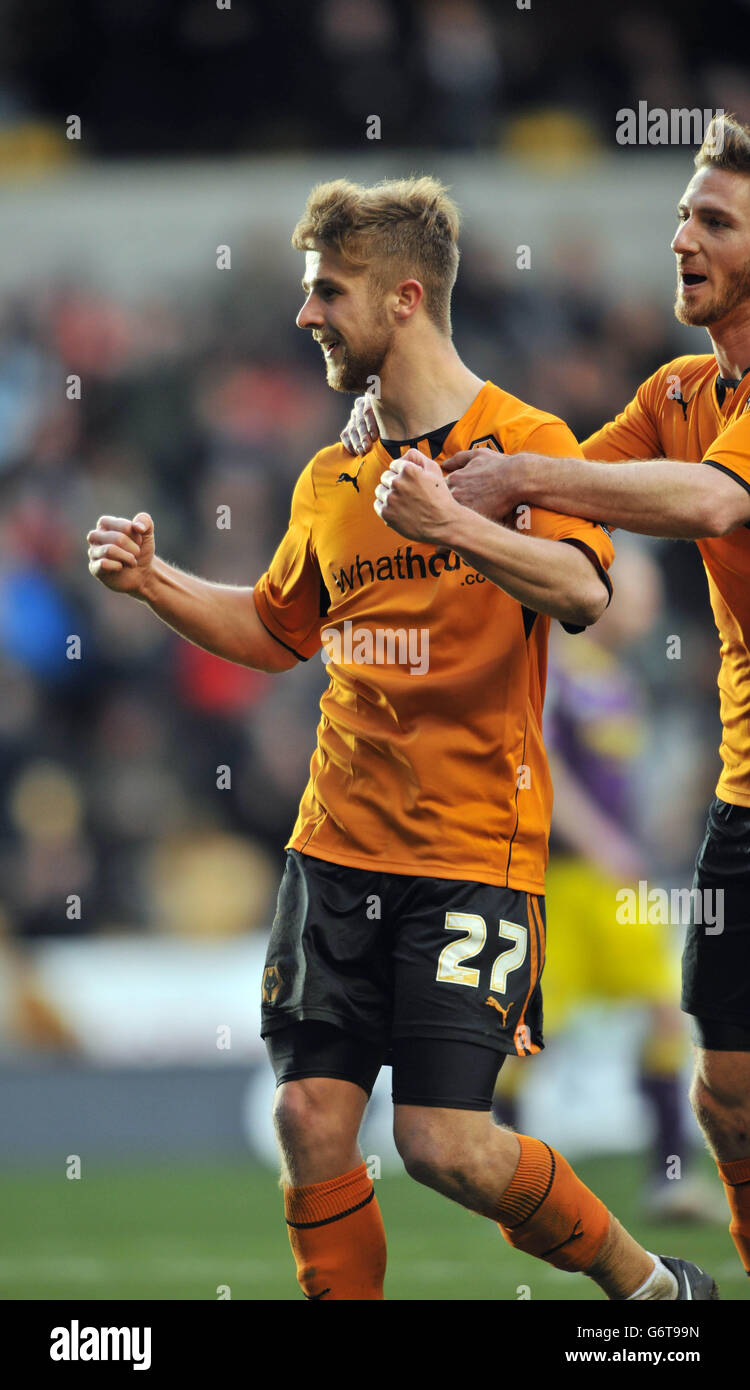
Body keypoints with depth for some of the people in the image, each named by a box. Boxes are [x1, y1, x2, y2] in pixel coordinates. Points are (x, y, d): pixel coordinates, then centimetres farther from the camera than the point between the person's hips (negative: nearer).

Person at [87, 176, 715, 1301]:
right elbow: (277, 631, 28)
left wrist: (451, 525, -38)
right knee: (311, 1121, -1)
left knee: (444, 1145, -11)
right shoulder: (331, 481, 12)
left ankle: (649, 1285, 11)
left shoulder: (523, 443, -5)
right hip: (336, 848, 6)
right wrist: (153, 582, 13)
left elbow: (584, 592, -23)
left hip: (475, 850, -6)